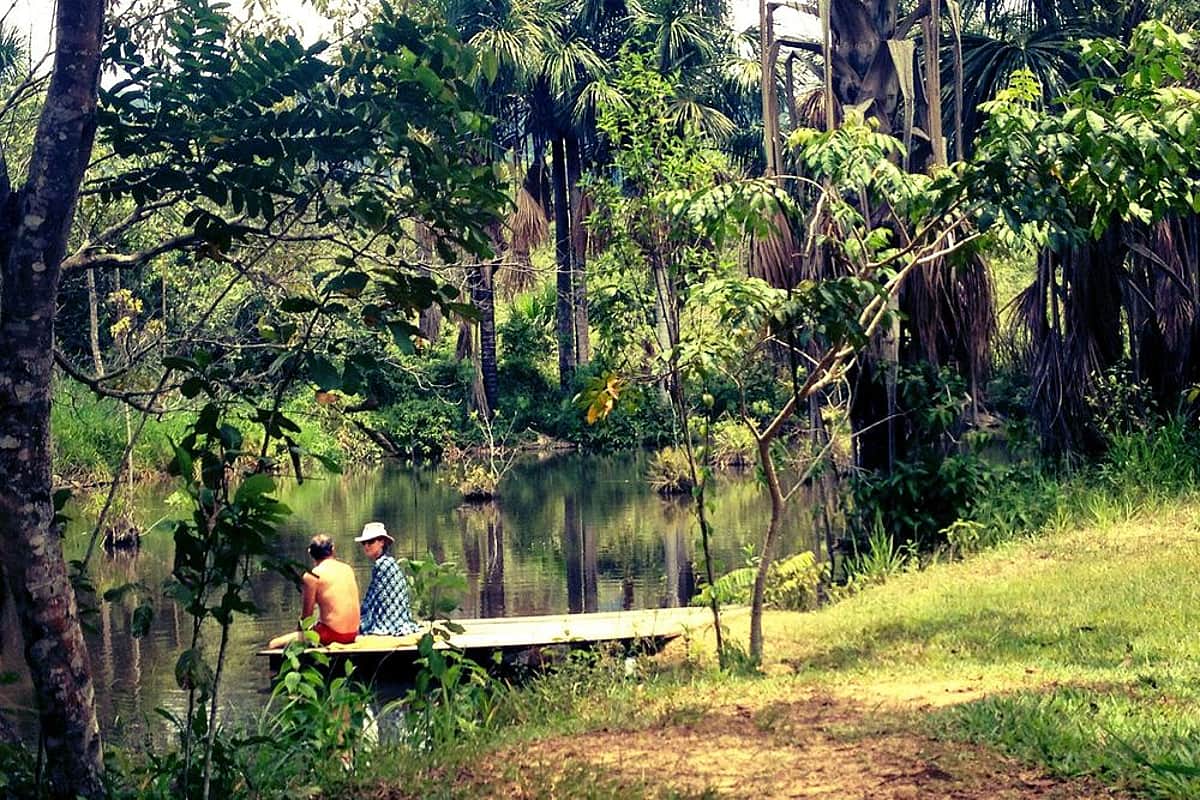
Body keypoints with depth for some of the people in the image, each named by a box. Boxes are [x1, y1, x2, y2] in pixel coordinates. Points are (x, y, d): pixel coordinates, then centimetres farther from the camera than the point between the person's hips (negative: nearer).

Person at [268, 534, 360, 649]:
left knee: (274, 645, -1)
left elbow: (306, 616, -5)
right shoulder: (348, 569, 9)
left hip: (331, 635, -7)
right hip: (352, 635, 7)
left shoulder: (312, 576, -8)